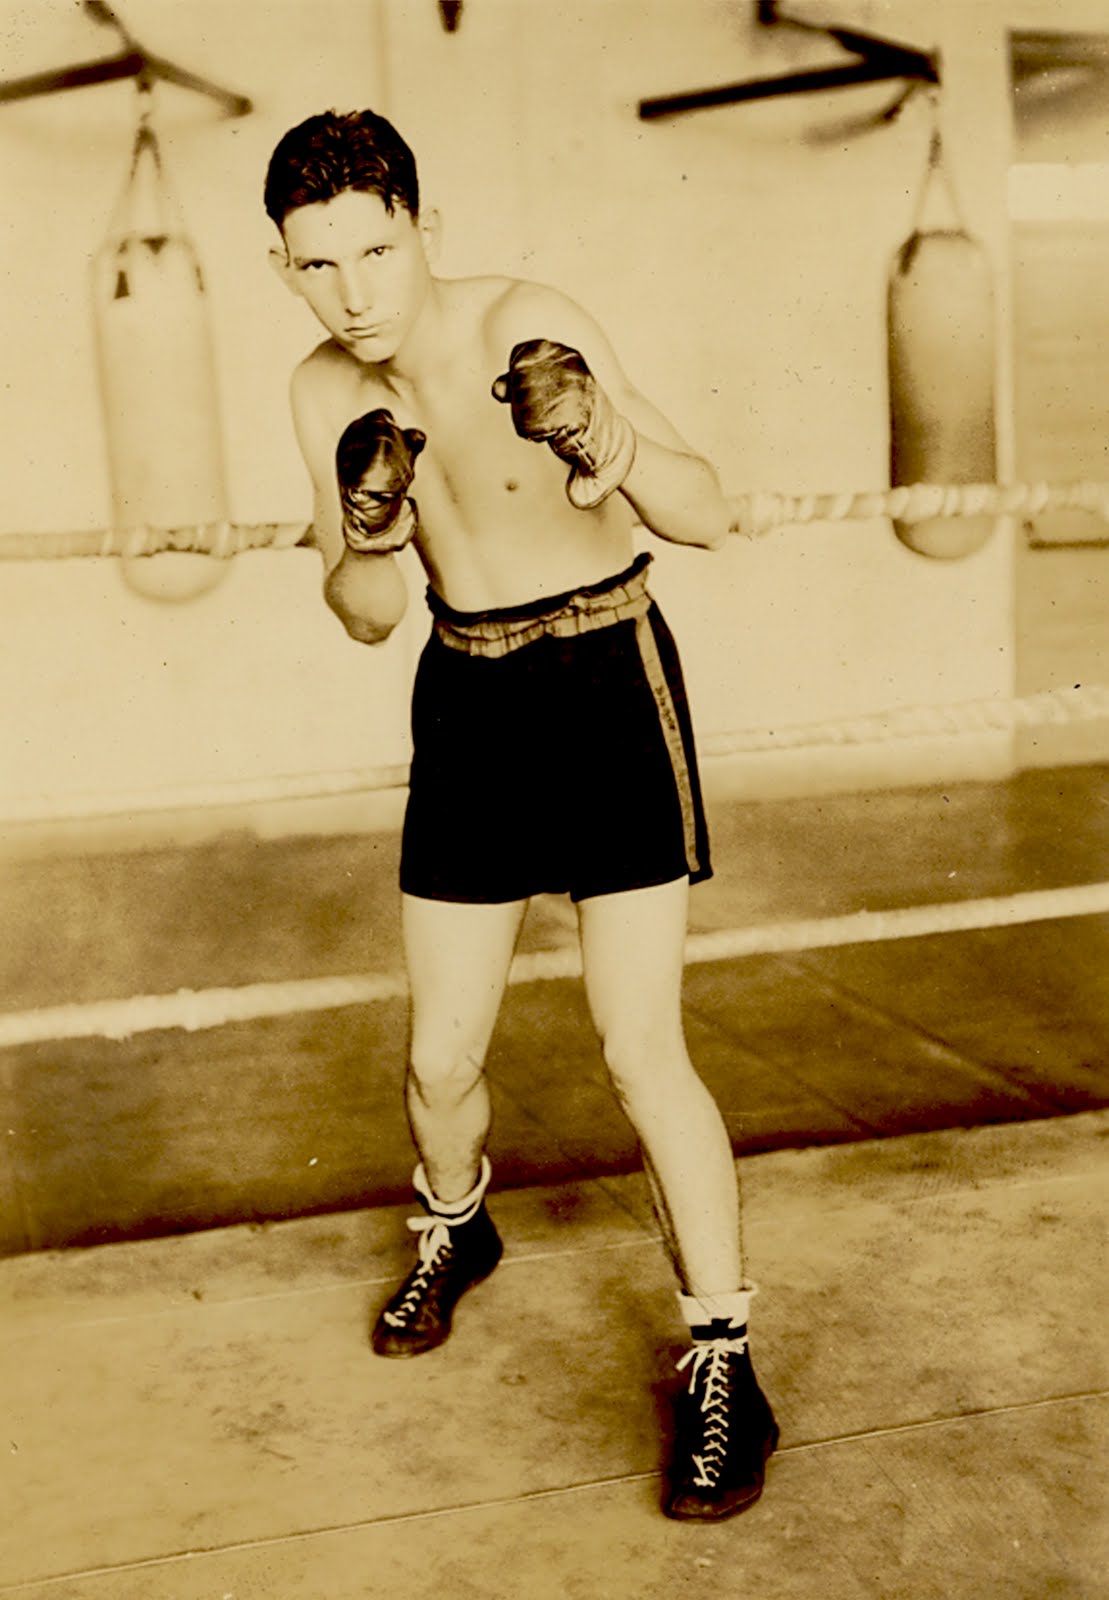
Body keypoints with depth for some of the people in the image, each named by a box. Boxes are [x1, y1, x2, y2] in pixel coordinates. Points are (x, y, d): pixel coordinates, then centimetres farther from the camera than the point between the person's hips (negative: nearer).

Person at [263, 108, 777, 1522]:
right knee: (441, 1058, 8)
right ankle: (455, 1231, 41)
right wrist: (364, 538, -21)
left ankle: (724, 1374, 5)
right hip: (467, 700, 5)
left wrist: (609, 445, -37)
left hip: (609, 680, -4)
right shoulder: (325, 391, -2)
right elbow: (366, 617, 1)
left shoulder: (531, 324, -18)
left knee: (640, 1050, -11)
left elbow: (710, 518, -18)